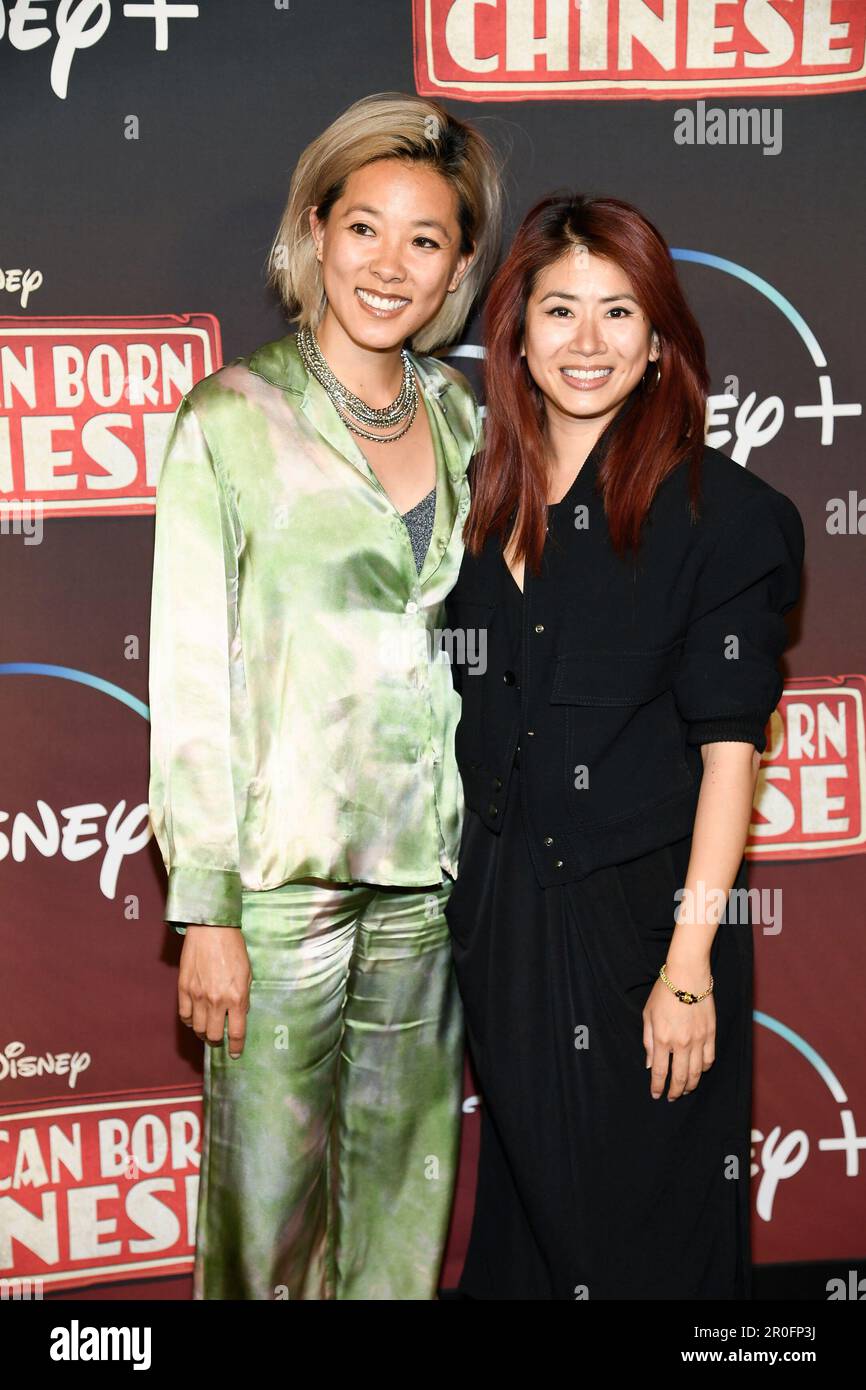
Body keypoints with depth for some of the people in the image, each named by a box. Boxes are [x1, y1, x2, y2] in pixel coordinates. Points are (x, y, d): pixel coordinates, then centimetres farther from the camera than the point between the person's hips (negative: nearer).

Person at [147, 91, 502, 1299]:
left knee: (405, 1174, 15)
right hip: (284, 868, -4)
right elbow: (187, 678, -8)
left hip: (428, 868, 5)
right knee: (274, 1183, 5)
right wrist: (205, 908, -11)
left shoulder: (459, 417, 8)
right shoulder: (231, 418, -7)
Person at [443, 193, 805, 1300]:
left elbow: (729, 744, -14)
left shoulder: (713, 507, -10)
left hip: (641, 911, -5)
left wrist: (690, 965, -19)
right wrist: (467, 897, 9)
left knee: (638, 1223, 7)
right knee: (525, 1189, 18)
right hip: (498, 912, 5)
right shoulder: (486, 496, 6)